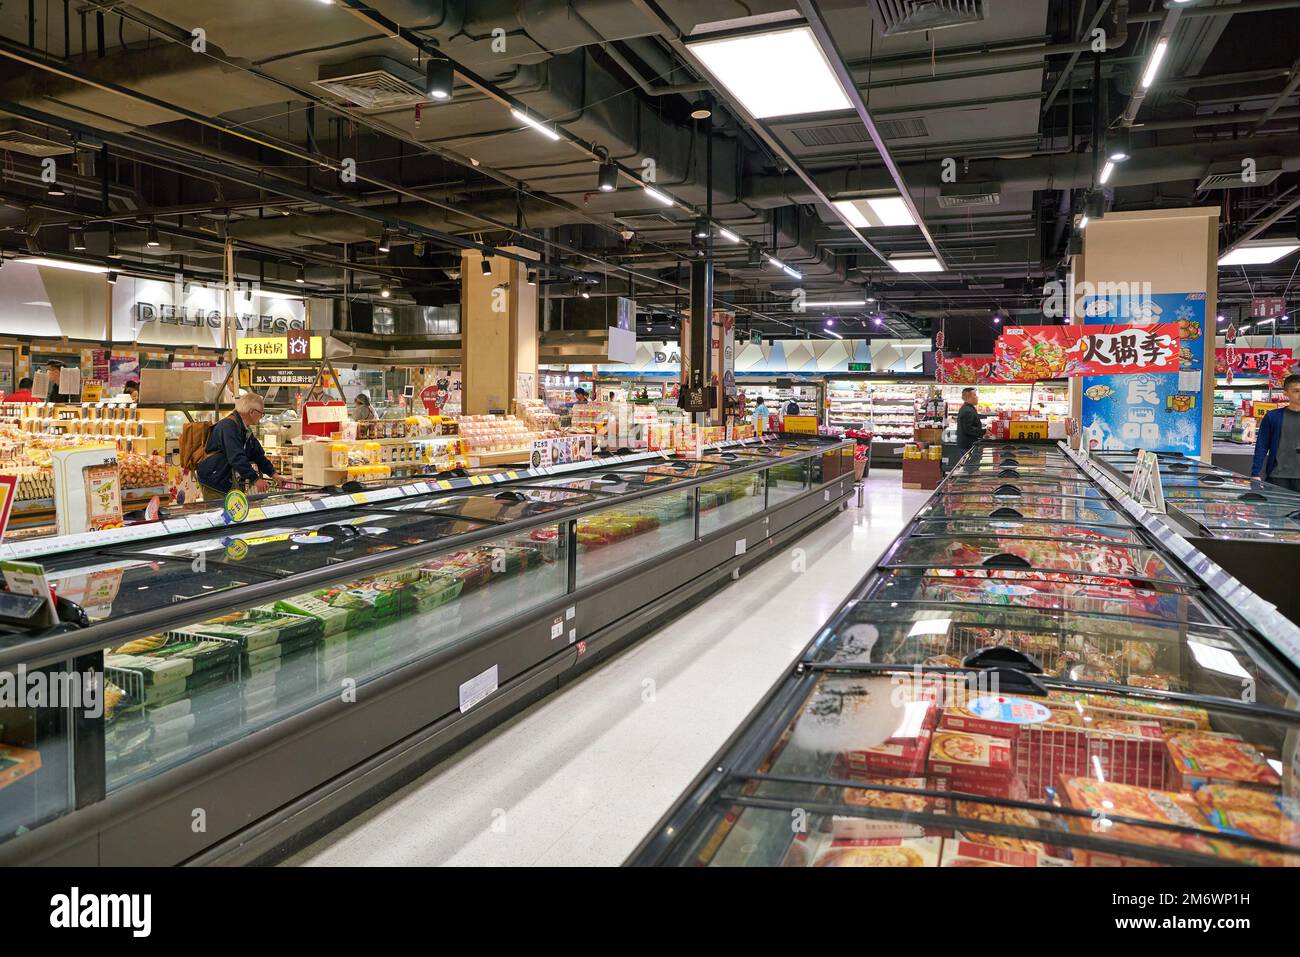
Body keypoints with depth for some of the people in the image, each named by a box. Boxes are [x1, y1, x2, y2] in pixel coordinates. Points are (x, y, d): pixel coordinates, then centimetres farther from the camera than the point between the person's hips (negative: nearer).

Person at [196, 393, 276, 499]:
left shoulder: (246, 430, 13)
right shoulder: (228, 426, -19)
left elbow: (257, 455, 18)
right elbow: (236, 457, -28)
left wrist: (273, 474, 8)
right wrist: (255, 479, -29)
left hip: (231, 484, 9)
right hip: (215, 483, -9)